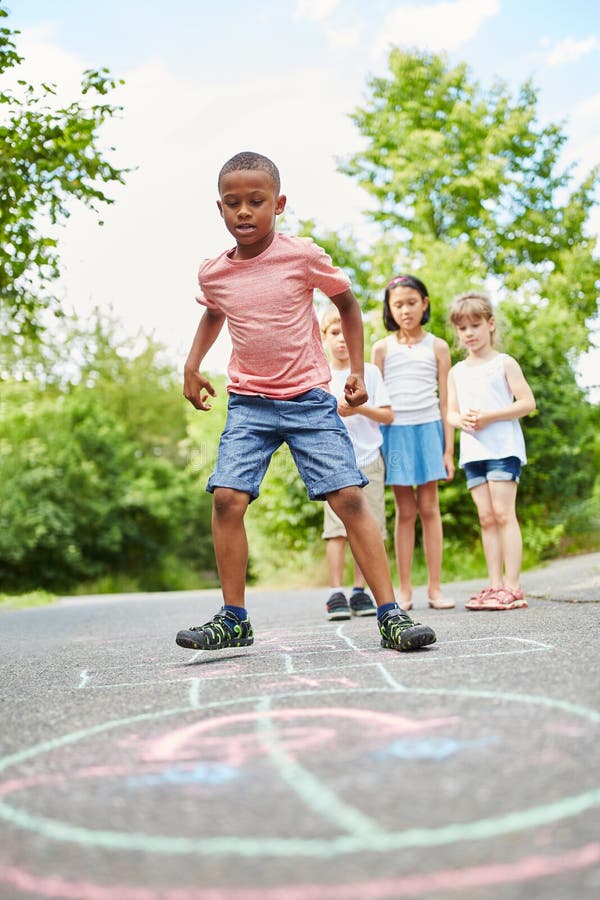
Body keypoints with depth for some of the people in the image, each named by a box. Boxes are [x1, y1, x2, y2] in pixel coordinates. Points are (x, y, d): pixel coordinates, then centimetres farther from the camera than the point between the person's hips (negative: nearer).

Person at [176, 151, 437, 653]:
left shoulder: (303, 256, -8)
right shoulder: (212, 273, 2)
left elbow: (347, 303, 9)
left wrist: (358, 370, 7)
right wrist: (192, 365, 16)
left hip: (309, 398, -2)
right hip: (248, 402, 3)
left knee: (349, 495, -11)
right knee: (227, 497, -12)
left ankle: (391, 615, -4)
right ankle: (234, 620, 2)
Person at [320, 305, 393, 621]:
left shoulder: (370, 372, 8)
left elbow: (388, 415, 5)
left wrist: (360, 409, -11)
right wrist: (334, 411, -15)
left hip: (369, 461, 2)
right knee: (337, 529, -9)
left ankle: (359, 592, 8)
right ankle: (336, 594, -7)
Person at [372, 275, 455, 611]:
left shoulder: (437, 347, 6)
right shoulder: (383, 348, 6)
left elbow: (445, 402, 5)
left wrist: (448, 450, 1)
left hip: (428, 430, 0)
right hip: (395, 432, 0)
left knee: (429, 508, 1)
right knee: (405, 511, 3)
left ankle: (435, 586, 7)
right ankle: (405, 589, 8)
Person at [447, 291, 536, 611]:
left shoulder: (504, 363, 2)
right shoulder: (457, 372, 16)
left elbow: (527, 403, -5)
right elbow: (451, 413, 14)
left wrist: (489, 416, -15)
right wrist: (463, 420, -10)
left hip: (503, 448, -5)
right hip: (472, 450, 5)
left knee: (503, 513, -10)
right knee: (486, 518, 4)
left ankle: (512, 586, -10)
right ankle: (495, 584, 6)